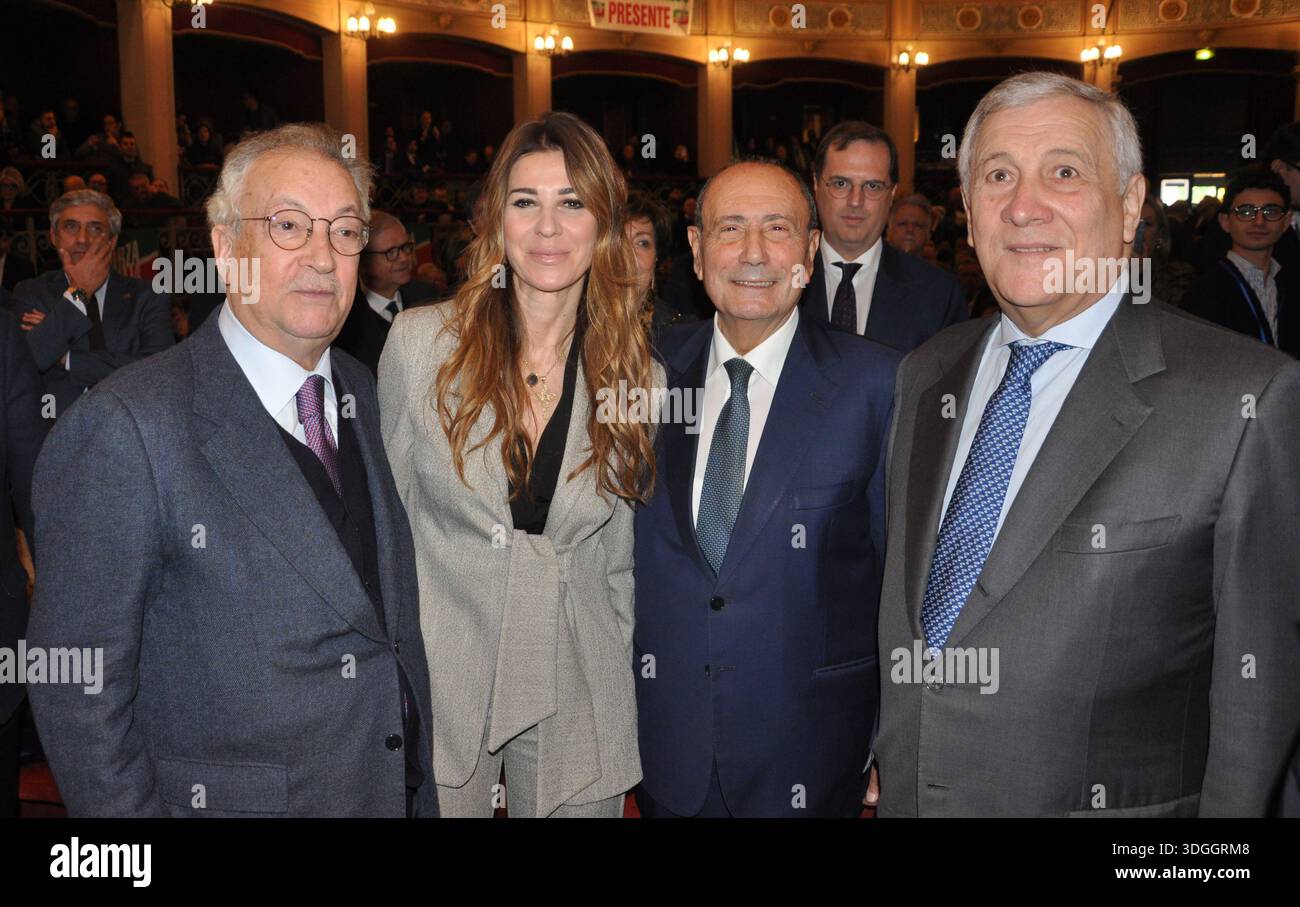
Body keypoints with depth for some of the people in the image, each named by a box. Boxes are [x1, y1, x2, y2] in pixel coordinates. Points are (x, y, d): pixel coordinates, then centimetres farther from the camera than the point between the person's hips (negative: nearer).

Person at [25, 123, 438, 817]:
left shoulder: (365, 393, 2)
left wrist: (422, 783, 5)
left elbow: (395, 600, 6)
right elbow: (77, 689, -16)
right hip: (235, 796, -5)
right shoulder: (126, 428, -19)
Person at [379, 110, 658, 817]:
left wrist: (619, 673, 7)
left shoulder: (636, 374, -3)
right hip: (440, 685, -1)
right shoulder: (419, 342, -7)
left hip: (576, 698, 1)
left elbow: (620, 558, 5)